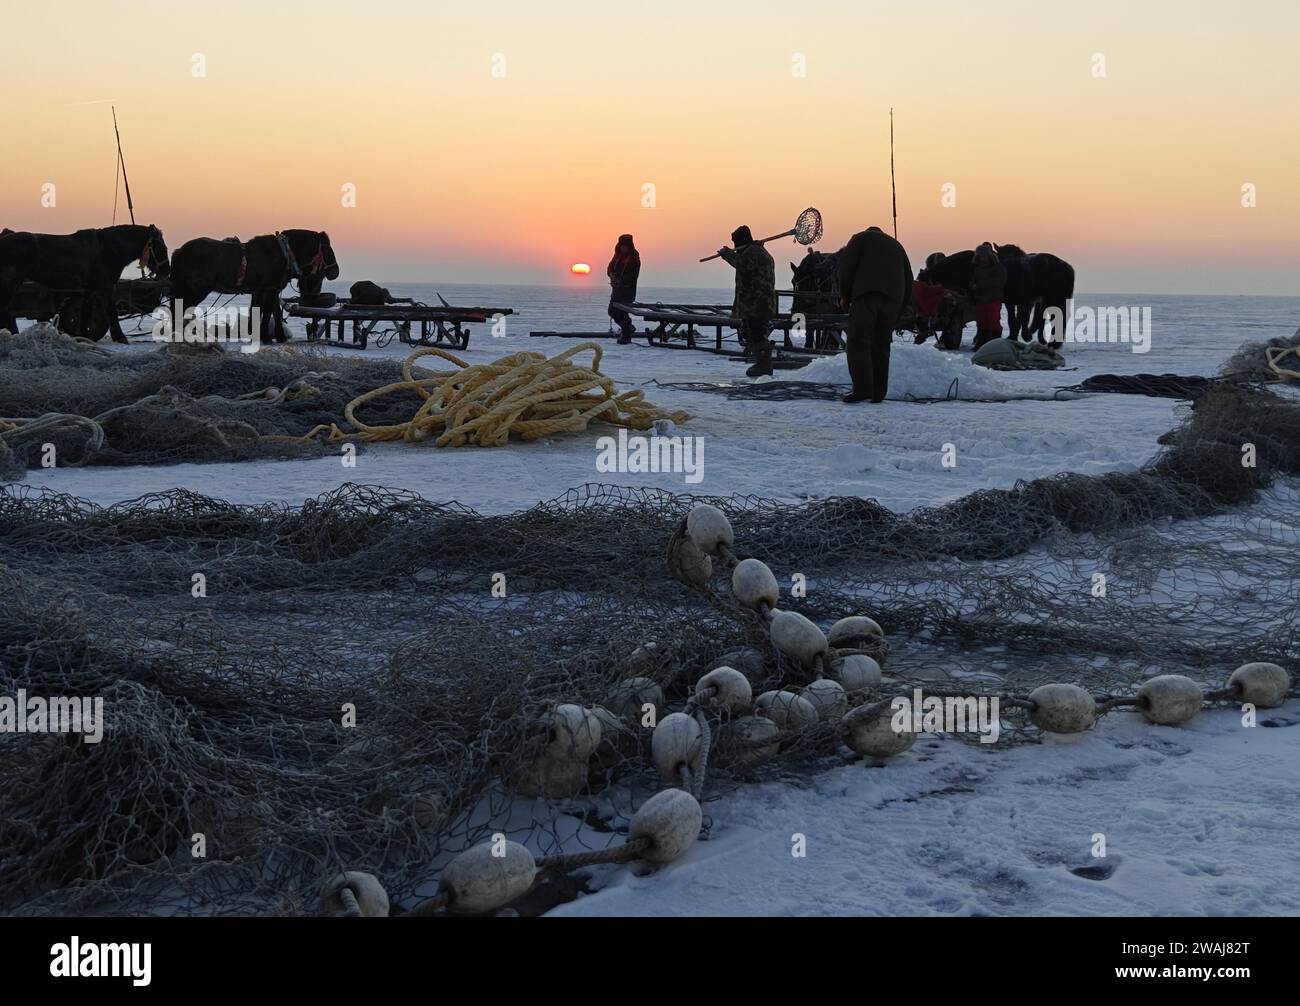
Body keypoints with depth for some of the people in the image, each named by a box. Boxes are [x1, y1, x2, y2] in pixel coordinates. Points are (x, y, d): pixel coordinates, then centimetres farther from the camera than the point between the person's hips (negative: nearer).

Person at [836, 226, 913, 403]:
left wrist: (844, 295, 8)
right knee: (881, 346, 10)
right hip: (892, 300, 5)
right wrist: (900, 310, 25)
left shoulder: (861, 237, 18)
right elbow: (908, 279, 26)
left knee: (858, 342, -11)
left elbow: (846, 264, 2)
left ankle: (862, 388, -26)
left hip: (865, 296, -5)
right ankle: (878, 393, 6)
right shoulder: (896, 245, 31)